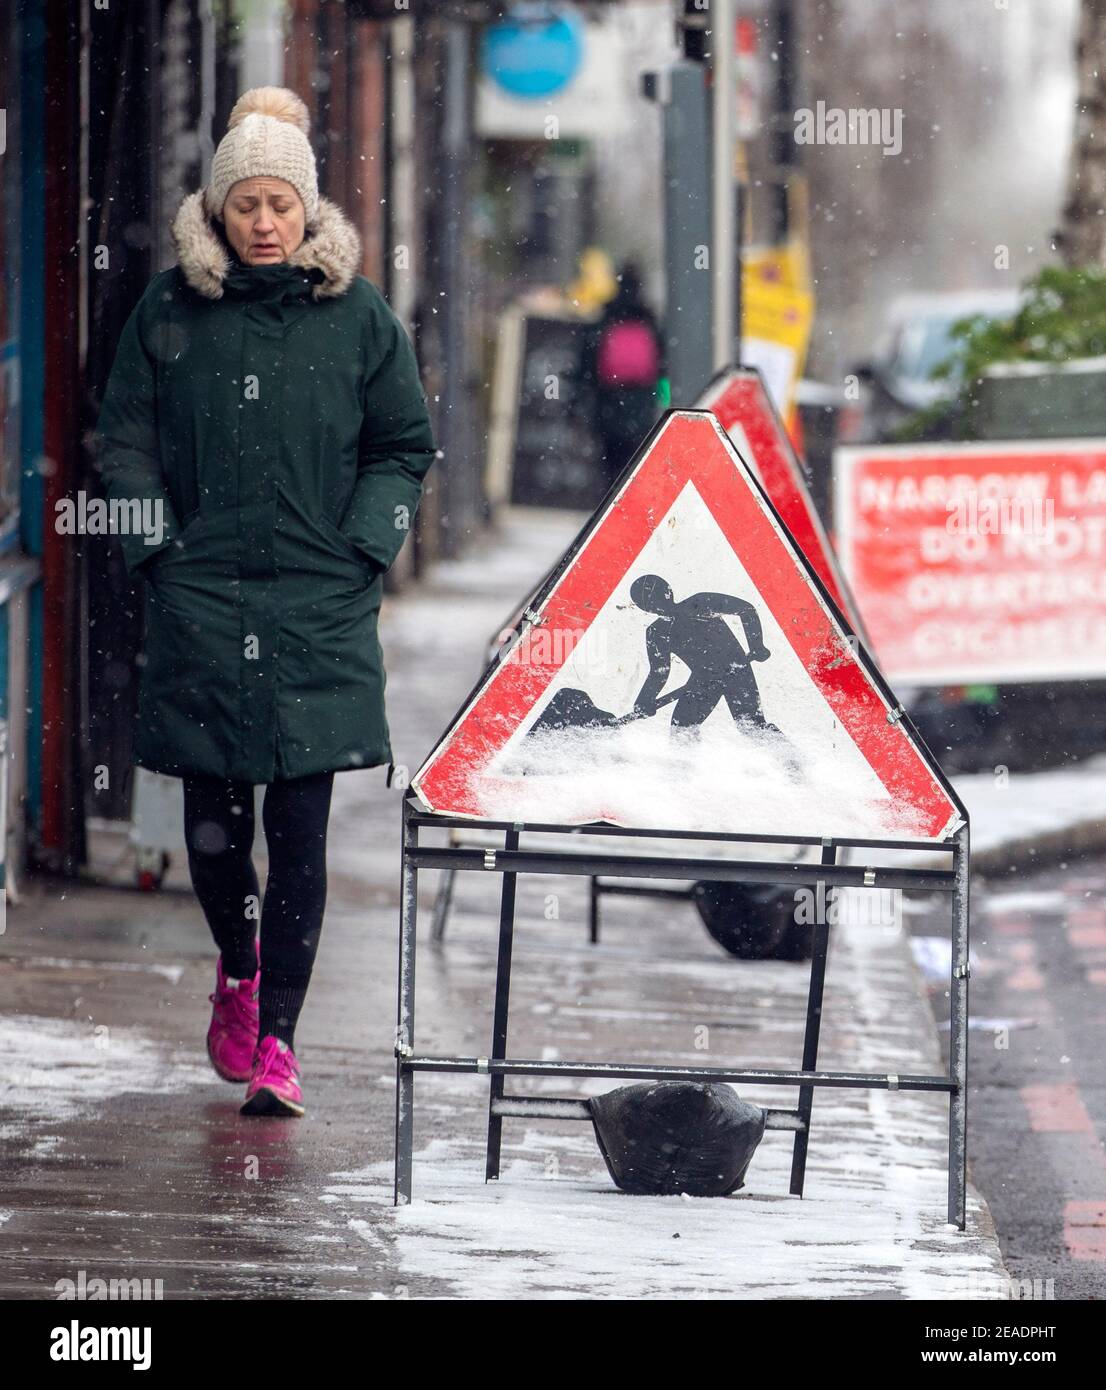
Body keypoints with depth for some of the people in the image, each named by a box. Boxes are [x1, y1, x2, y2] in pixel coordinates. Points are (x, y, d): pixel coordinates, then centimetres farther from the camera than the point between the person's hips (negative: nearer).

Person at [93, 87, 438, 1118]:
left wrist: (362, 549, 0)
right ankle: (237, 967, 35)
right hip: (199, 602, 1)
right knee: (211, 817, 6)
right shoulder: (170, 311, 4)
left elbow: (404, 445, 11)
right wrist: (153, 546, 0)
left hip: (318, 609, -1)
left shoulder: (356, 315, 3)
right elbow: (124, 439, 11)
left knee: (300, 830, -6)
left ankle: (276, 1038, -4)